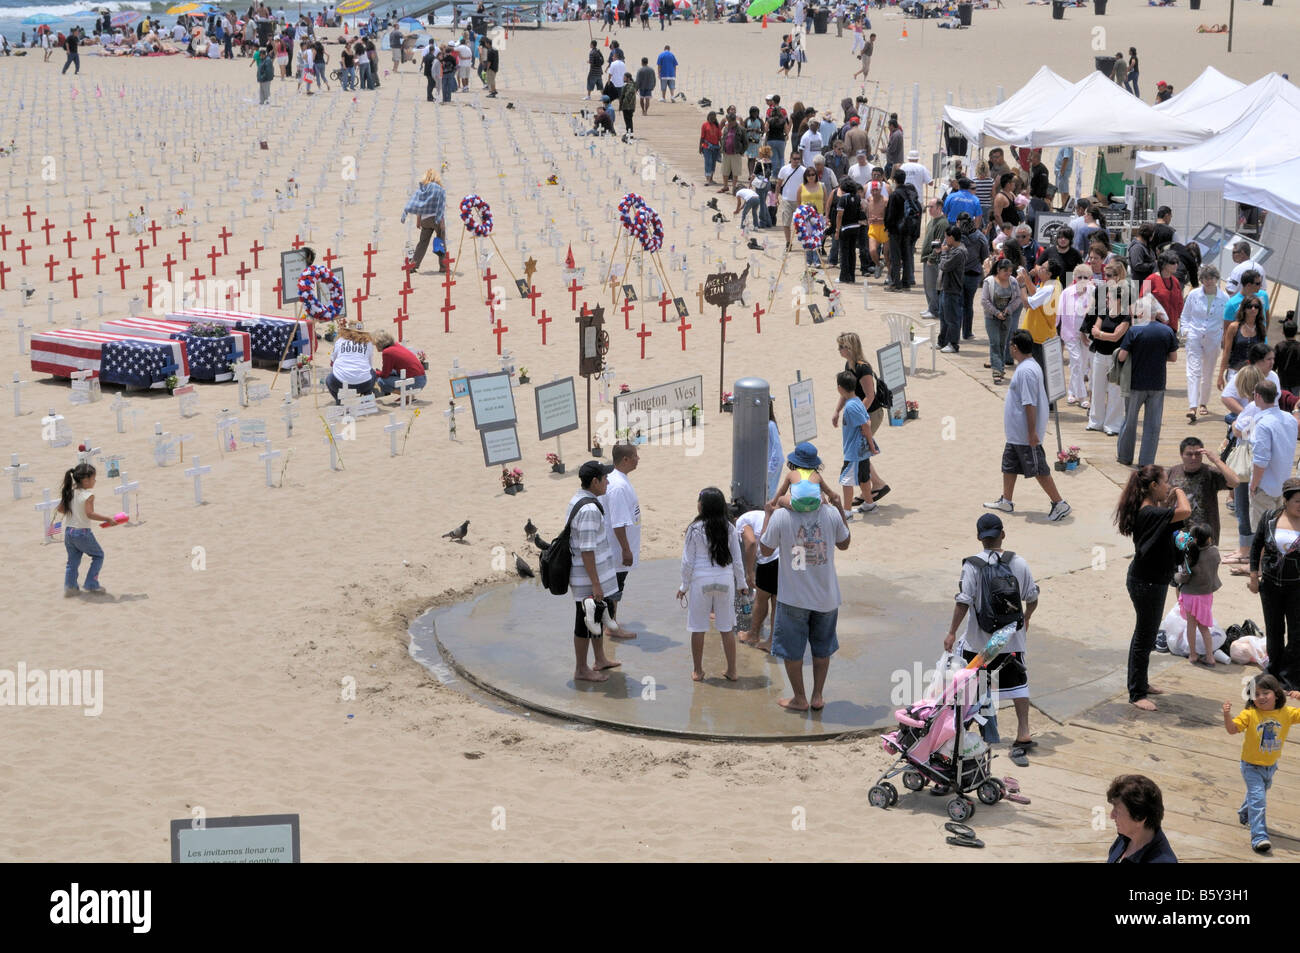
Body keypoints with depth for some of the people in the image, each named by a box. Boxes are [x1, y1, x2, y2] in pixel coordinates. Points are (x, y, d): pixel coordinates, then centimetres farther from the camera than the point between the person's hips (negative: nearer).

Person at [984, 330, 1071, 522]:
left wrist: (1032, 432, -25)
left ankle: (1059, 504, 4)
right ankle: (1006, 501, 30)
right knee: (1009, 464, 19)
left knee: (1039, 470, -3)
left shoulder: (1026, 371, -25)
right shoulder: (1029, 366, 8)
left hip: (1025, 435, -10)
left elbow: (1030, 404, -26)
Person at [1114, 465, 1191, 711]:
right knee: (1144, 638, 0)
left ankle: (1140, 683, 37)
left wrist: (1168, 502, 5)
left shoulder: (1147, 510, 5)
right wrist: (1179, 493, -16)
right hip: (1147, 583, -11)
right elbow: (1185, 511, -36)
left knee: (1145, 635, 22)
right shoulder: (1149, 513, -26)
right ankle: (1136, 694, 9)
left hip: (1152, 580, 11)